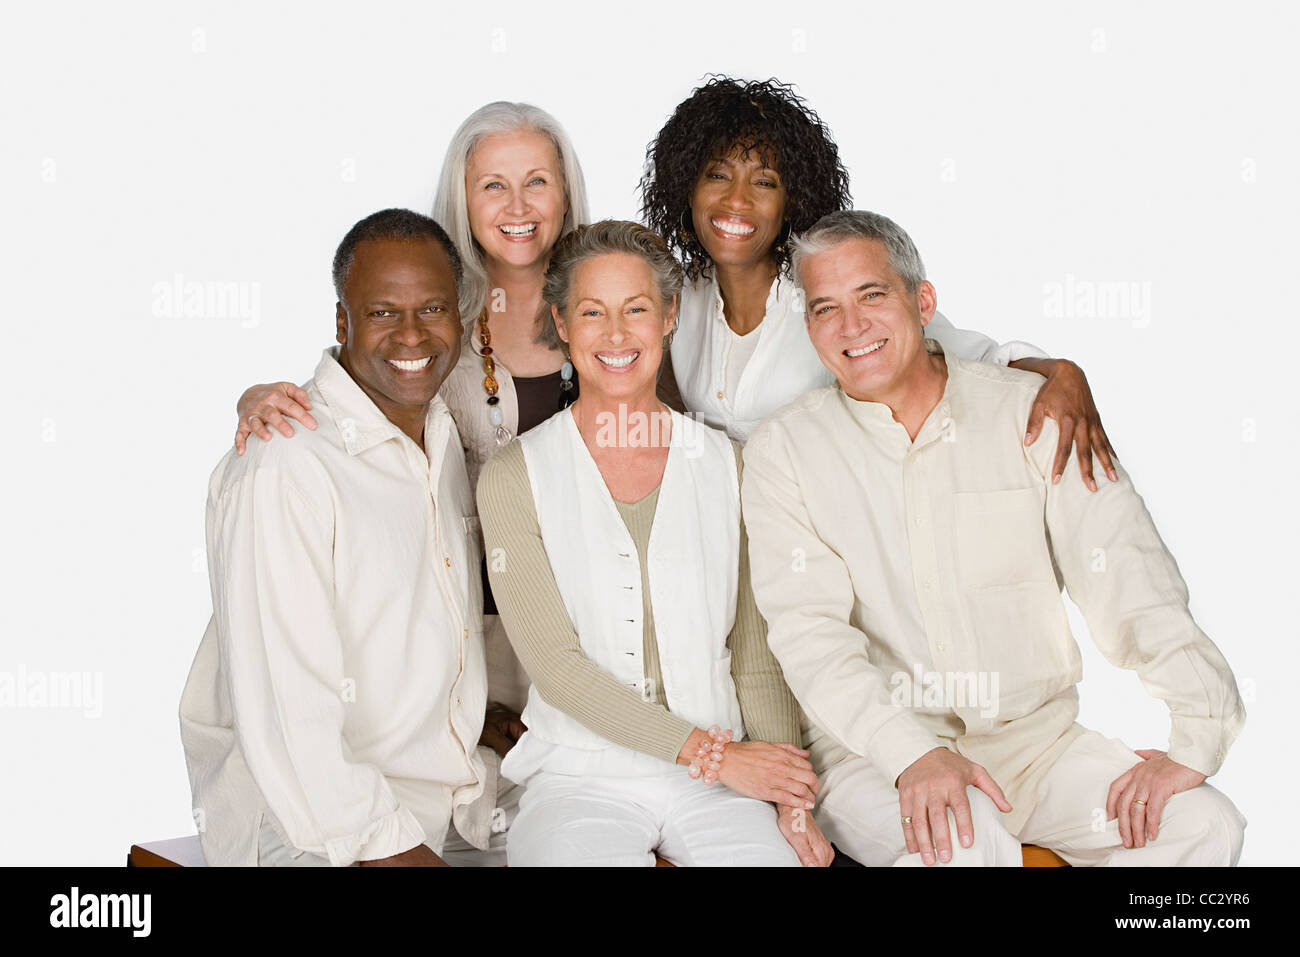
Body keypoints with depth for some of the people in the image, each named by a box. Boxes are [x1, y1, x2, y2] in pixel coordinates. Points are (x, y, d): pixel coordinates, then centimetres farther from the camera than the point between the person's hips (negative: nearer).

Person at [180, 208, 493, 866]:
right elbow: (284, 716, -21)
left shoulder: (445, 431, 9)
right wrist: (389, 848, -21)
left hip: (456, 792, 7)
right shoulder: (280, 472, -19)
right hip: (308, 816, -7)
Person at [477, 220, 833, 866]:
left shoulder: (726, 467, 8)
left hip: (718, 777, 2)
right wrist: (712, 751, -12)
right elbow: (555, 664, -6)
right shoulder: (514, 478, 0)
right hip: (579, 777, -2)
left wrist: (793, 804, -6)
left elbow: (756, 656, 8)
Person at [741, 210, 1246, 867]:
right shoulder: (782, 451, 0)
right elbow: (809, 632, -11)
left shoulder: (1032, 414, 3)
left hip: (1035, 738, 3)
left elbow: (1128, 582, -5)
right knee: (962, 843, -33)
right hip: (871, 753, -3)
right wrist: (915, 754, -27)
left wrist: (1195, 736, -20)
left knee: (1204, 824, -18)